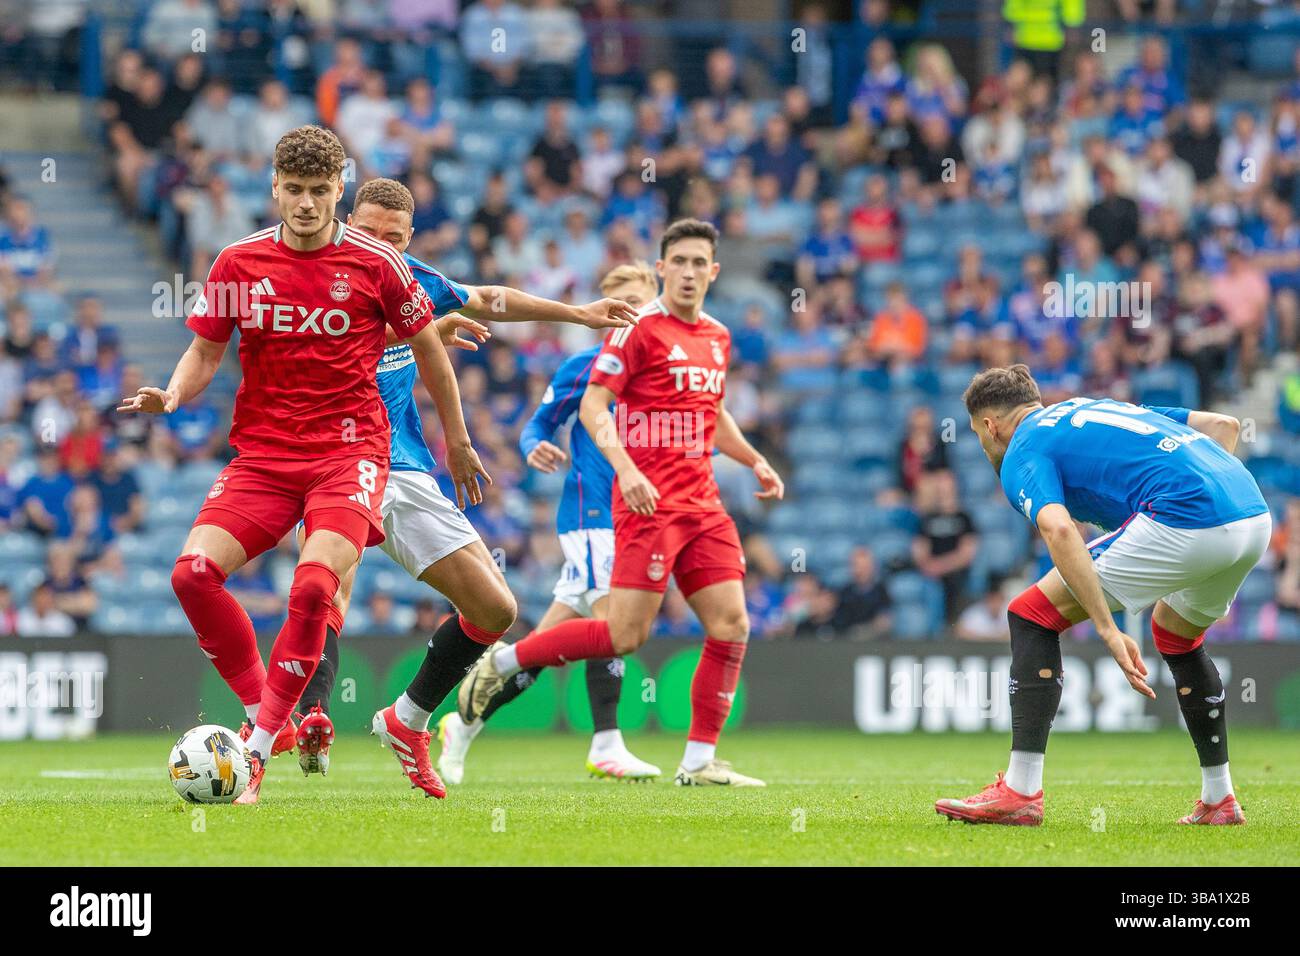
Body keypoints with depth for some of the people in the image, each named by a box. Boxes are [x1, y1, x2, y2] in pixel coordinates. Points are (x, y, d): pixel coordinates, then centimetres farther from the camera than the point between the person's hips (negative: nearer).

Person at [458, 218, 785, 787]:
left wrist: (755, 462, 19)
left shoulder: (717, 337, 16)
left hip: (702, 503, 7)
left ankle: (700, 762, 3)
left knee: (731, 625, -3)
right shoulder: (639, 328, -7)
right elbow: (592, 405, -12)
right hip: (648, 501, -7)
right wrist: (625, 468, -24)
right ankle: (500, 664, 5)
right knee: (626, 635, -12)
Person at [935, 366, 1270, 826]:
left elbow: (1059, 531, -13)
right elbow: (1223, 424, 28)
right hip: (1256, 516, 8)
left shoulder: (1022, 455, 8)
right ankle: (1219, 800, 34)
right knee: (1177, 635, 35)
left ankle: (1020, 792, -2)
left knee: (1033, 615, 3)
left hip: (1184, 522, -8)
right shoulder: (1097, 408, 32)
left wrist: (1110, 631, -16)